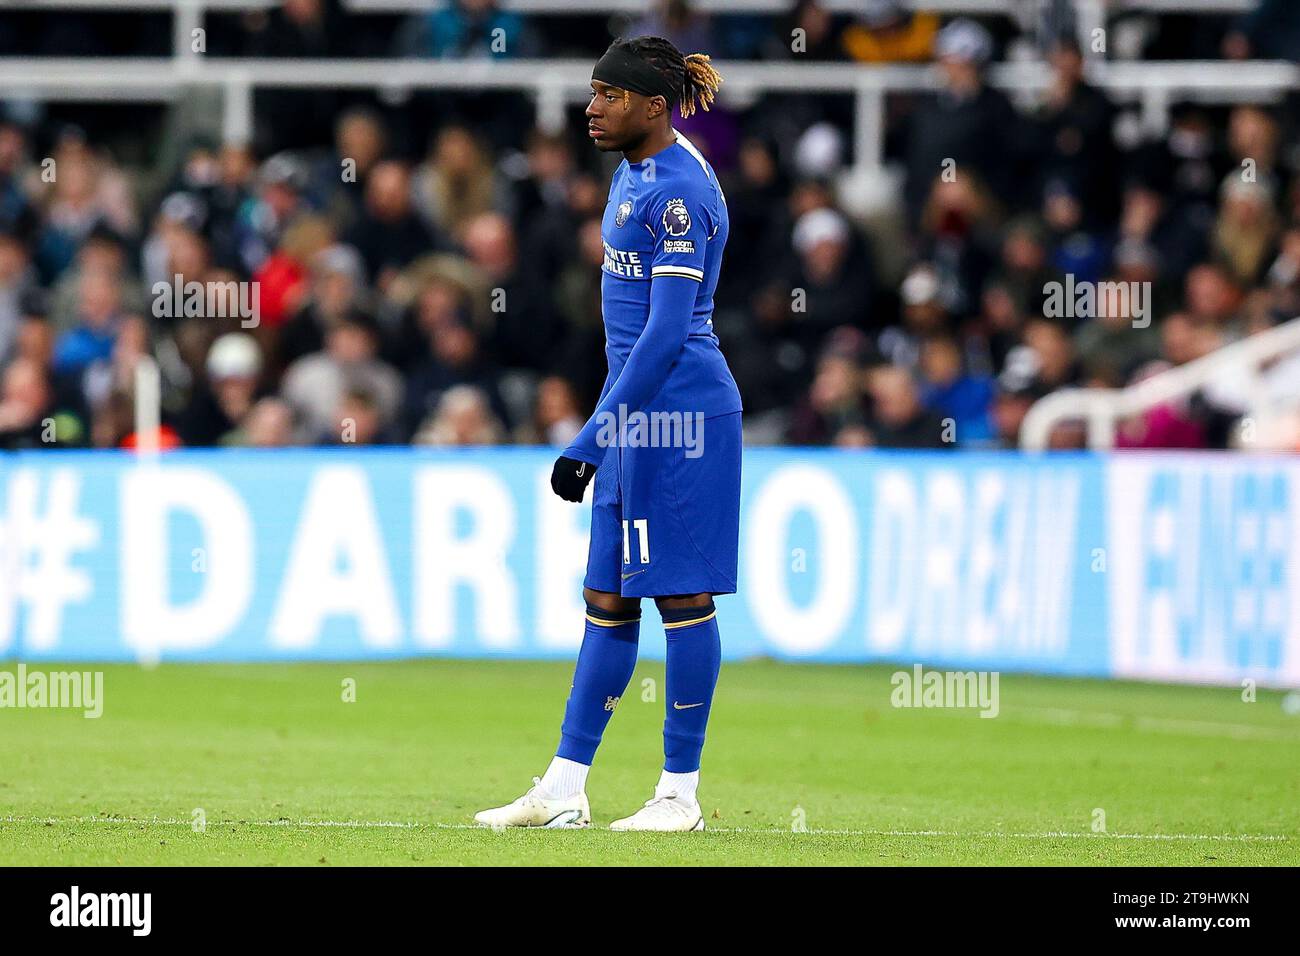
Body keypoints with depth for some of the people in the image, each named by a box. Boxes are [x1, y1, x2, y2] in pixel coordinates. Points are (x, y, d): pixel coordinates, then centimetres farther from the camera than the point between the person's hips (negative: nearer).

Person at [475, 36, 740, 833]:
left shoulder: (678, 191, -17)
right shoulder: (634, 174, 14)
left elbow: (666, 331, -20)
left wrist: (592, 439, -20)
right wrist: (605, 426, 23)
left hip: (679, 409, -10)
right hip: (640, 412, 10)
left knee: (681, 592, -3)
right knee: (608, 597, 10)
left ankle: (681, 793, 3)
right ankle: (565, 788, 13)